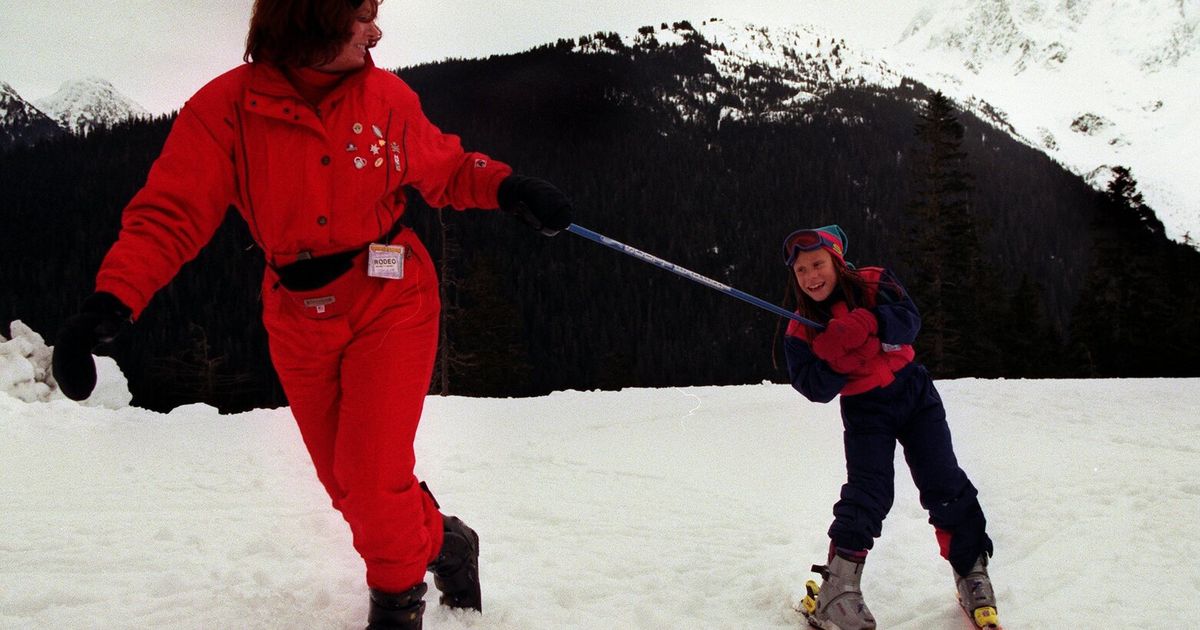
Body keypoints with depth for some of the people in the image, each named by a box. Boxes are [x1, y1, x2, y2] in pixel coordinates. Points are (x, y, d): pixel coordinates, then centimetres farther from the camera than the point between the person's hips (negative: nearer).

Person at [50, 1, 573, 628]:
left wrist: (506, 187, -12)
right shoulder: (229, 107, -12)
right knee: (348, 484, 12)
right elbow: (169, 213, -16)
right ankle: (441, 544, 40)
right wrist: (112, 299, -30)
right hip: (300, 323, 2)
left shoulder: (385, 95, -7)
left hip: (391, 302, -1)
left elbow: (443, 168, 8)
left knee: (370, 477, -10)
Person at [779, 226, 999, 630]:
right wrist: (834, 354, -31)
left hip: (914, 394, 1)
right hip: (865, 412, -1)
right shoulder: (800, 331, -5)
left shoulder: (873, 283, -6)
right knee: (867, 493, -15)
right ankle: (837, 592, -7)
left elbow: (909, 322, -21)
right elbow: (815, 388, -13)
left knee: (945, 486, -1)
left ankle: (973, 579, 13)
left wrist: (863, 325, -37)